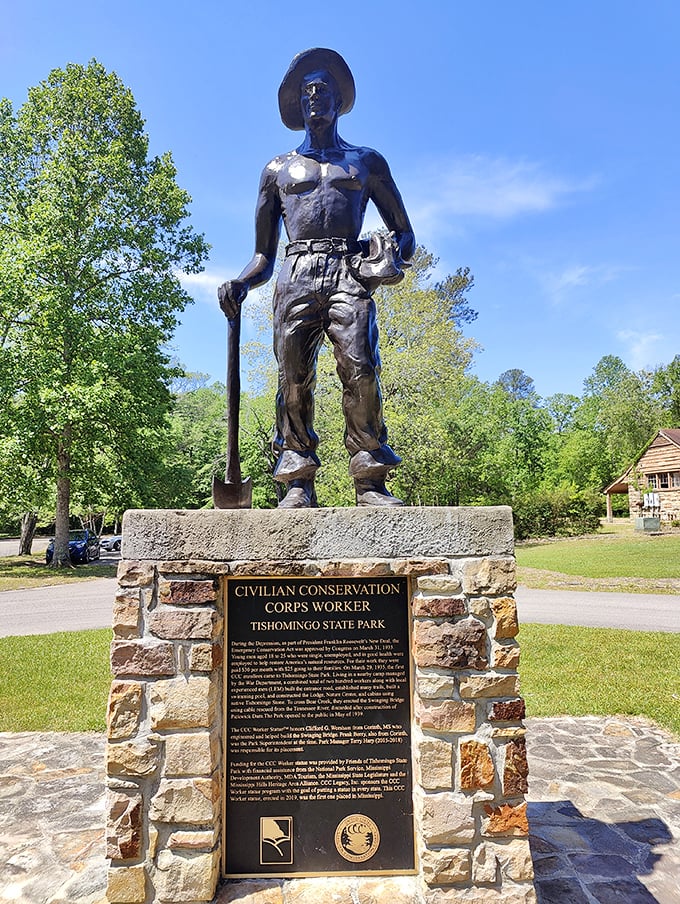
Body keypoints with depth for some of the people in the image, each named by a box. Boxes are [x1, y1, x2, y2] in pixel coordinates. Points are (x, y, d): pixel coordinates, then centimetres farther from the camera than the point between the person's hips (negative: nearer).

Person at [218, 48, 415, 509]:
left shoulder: (367, 162, 25)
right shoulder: (278, 169, 27)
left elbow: (405, 233, 22)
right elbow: (264, 255, 22)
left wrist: (394, 258, -1)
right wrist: (240, 283, 1)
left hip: (349, 273, -1)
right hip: (297, 276, 2)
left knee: (361, 369, -22)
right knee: (294, 377, -13)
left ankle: (371, 481, -19)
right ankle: (298, 483, -10)